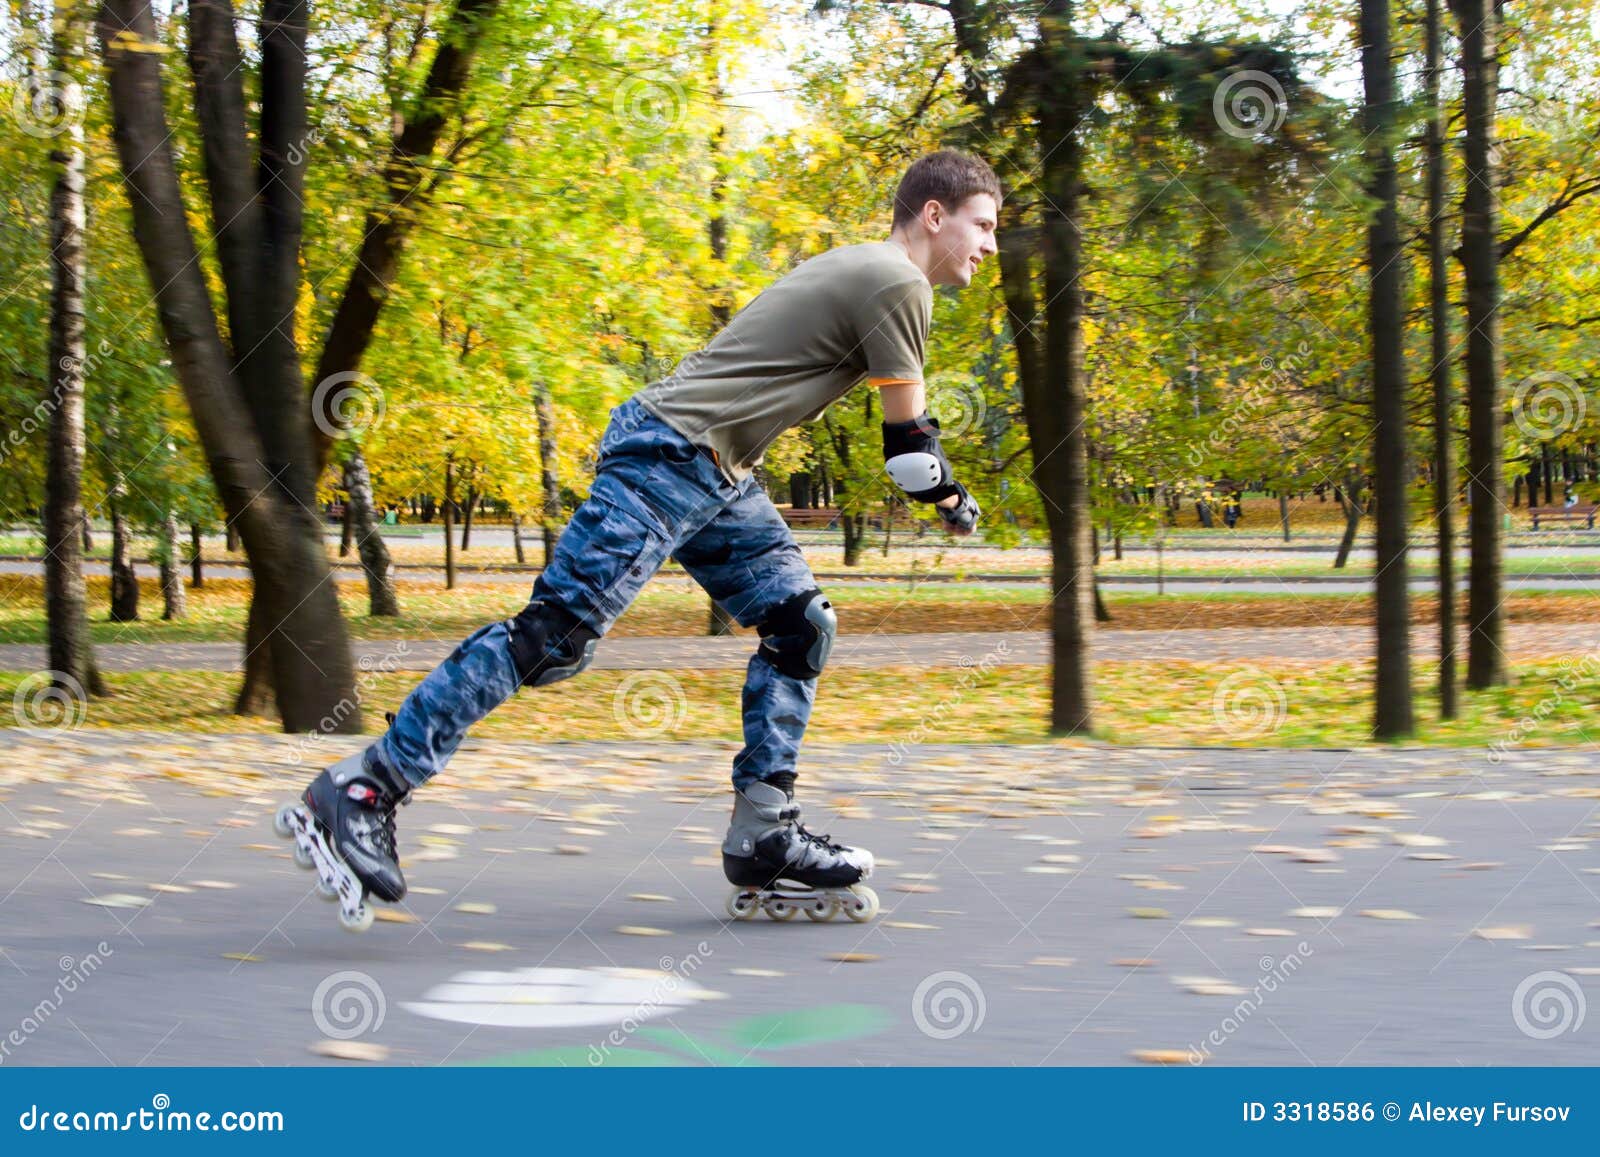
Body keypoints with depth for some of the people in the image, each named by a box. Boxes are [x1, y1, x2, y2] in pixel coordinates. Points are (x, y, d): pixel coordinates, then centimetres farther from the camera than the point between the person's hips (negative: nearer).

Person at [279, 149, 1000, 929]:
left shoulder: (860, 269, 21)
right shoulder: (897, 284, -9)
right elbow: (908, 437, -5)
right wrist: (953, 502, 12)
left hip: (718, 475, 11)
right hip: (669, 451, -11)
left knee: (799, 622, 8)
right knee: (556, 633, -16)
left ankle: (762, 836, 9)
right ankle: (361, 791, -18)